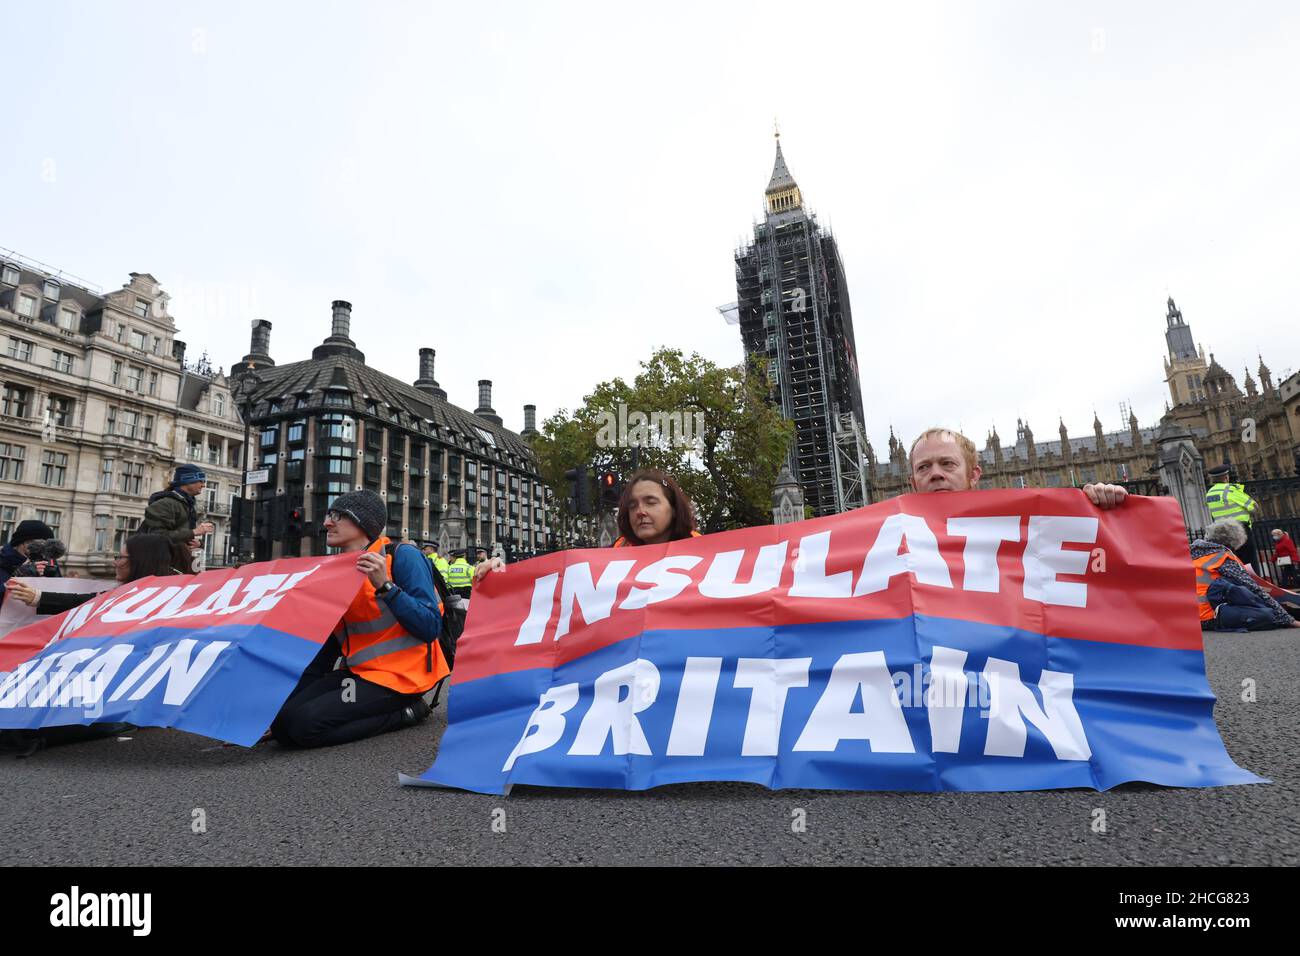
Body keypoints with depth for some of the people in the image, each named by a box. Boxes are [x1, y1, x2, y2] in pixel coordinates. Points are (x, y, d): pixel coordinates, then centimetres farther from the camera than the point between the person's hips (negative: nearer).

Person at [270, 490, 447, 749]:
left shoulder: (402, 557, -10)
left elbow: (430, 628, -20)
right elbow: (328, 643, 17)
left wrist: (385, 586, -26)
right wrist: (296, 693, 10)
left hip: (399, 675, -8)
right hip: (357, 671, 8)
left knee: (306, 725, -21)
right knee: (282, 721, -10)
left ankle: (405, 711, -3)